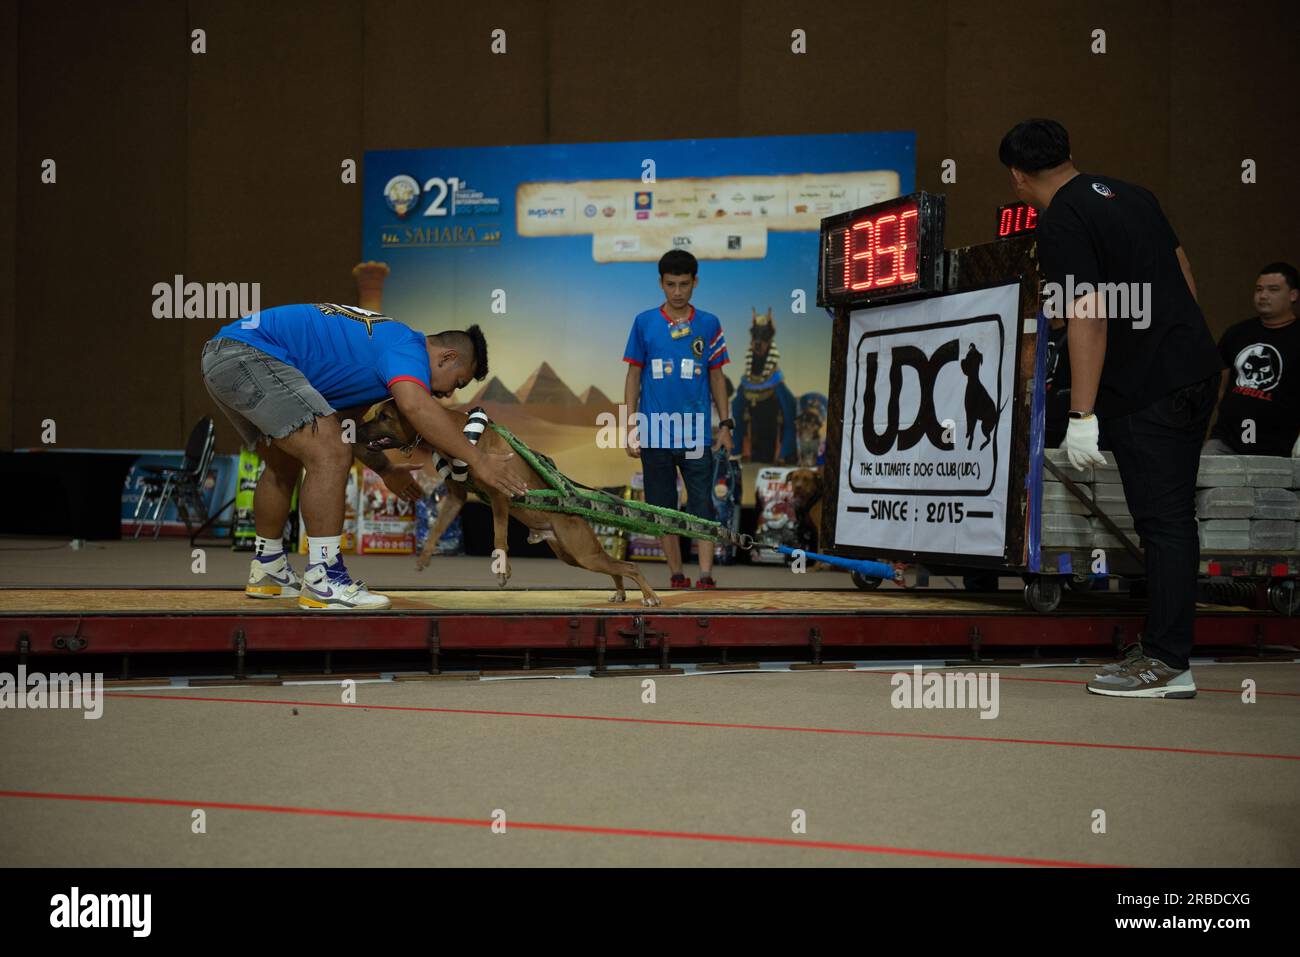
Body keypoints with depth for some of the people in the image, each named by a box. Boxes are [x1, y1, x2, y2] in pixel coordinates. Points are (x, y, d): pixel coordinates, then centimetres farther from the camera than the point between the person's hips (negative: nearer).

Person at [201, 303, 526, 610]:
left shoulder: (382, 340, 22)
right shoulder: (407, 346, -9)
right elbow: (414, 404, -31)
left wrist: (384, 469, 33)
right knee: (331, 455, -17)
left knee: (284, 463, 25)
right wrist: (477, 460, -26)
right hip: (251, 354, -11)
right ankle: (323, 582, -14)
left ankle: (267, 570, 37)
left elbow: (342, 424, 30)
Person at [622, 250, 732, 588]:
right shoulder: (644, 323, 3)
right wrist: (631, 427, 0)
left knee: (702, 507, -6)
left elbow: (717, 376, 9)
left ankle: (706, 578, -7)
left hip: (696, 433, 0)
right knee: (663, 508, 7)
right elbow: (634, 375, 5)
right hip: (655, 433, 1)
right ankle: (677, 576, 17)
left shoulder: (708, 324, 4)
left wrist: (725, 425, 4)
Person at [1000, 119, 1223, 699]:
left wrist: (1082, 416, -21)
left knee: (1162, 523, -7)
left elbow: (1089, 317, -21)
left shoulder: (1062, 222, -13)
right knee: (1172, 518, 14)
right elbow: (1183, 270, 21)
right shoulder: (1130, 194, 14)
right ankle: (1164, 644, 22)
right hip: (1195, 368, 9)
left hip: (1147, 391, -9)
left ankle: (1168, 665, -3)